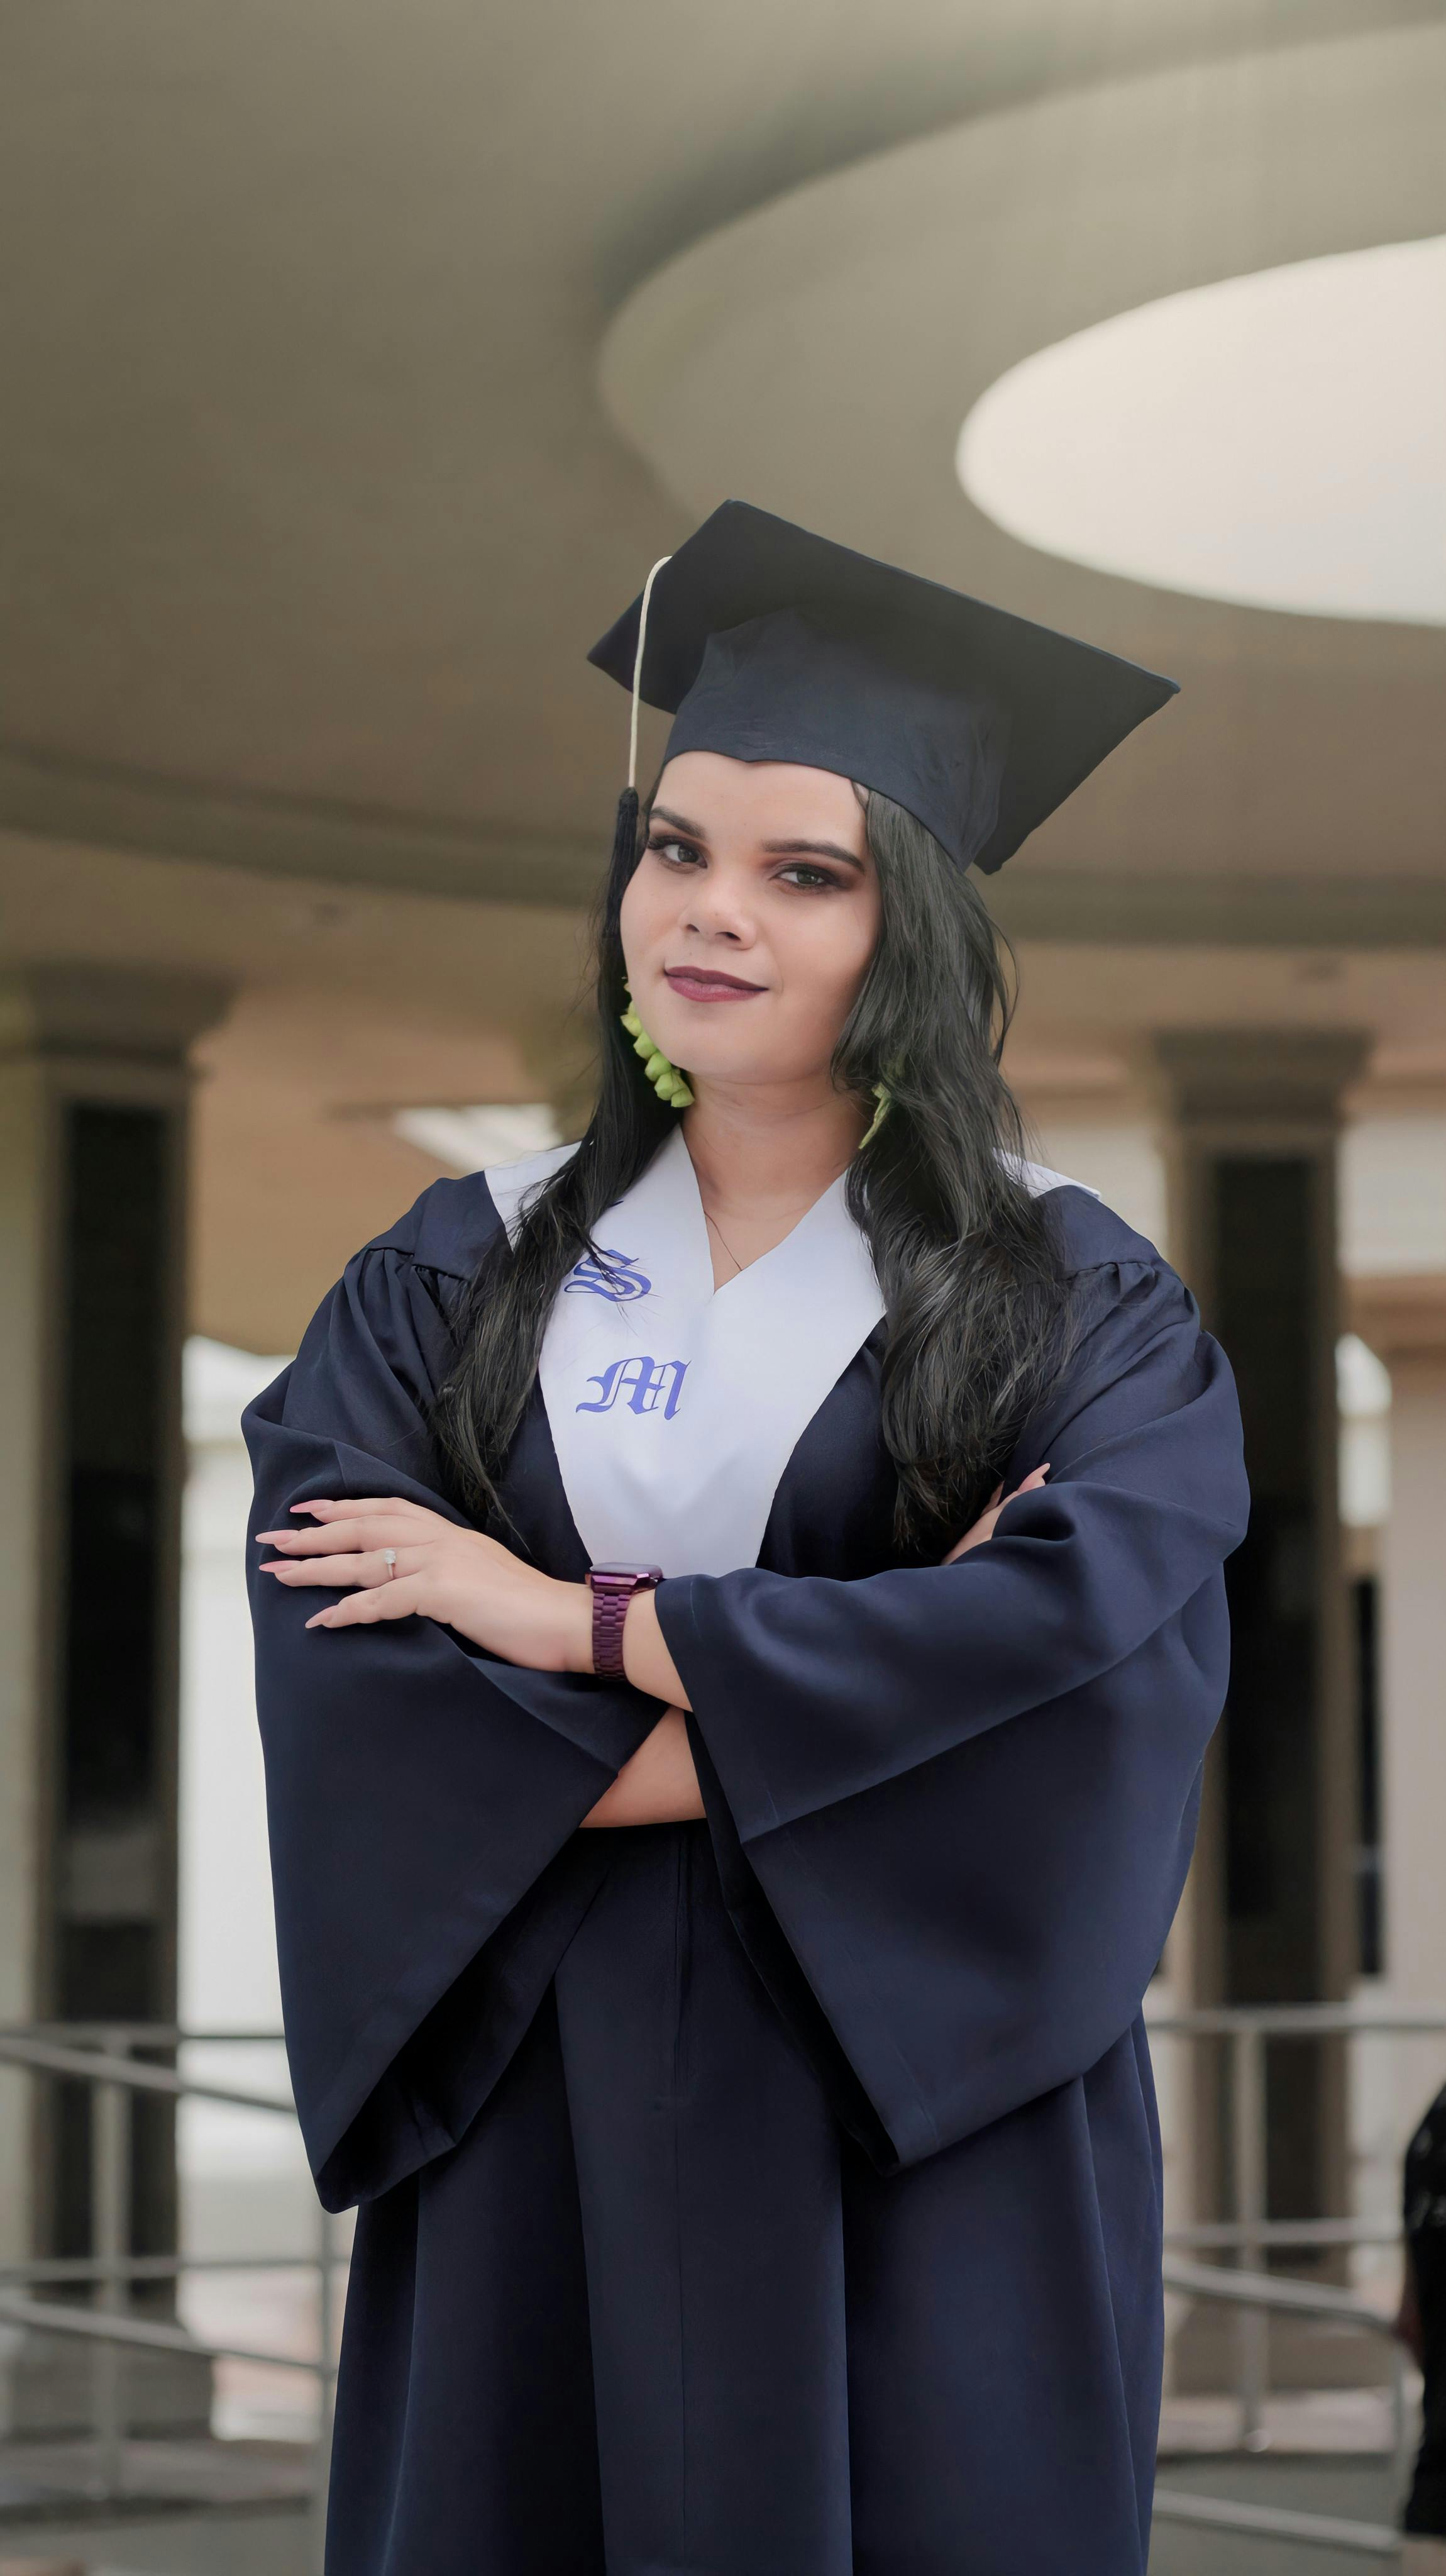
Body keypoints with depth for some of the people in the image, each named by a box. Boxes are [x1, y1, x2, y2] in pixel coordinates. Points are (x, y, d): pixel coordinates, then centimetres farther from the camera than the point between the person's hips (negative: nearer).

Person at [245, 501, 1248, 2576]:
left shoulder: (1077, 1302, 1)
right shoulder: (456, 1279, 8)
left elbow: (1104, 1618, -17)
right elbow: (340, 1659, -6)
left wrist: (585, 1626, -13)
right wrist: (808, 1716, -15)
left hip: (926, 2124, -2)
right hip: (538, 2116, 2)